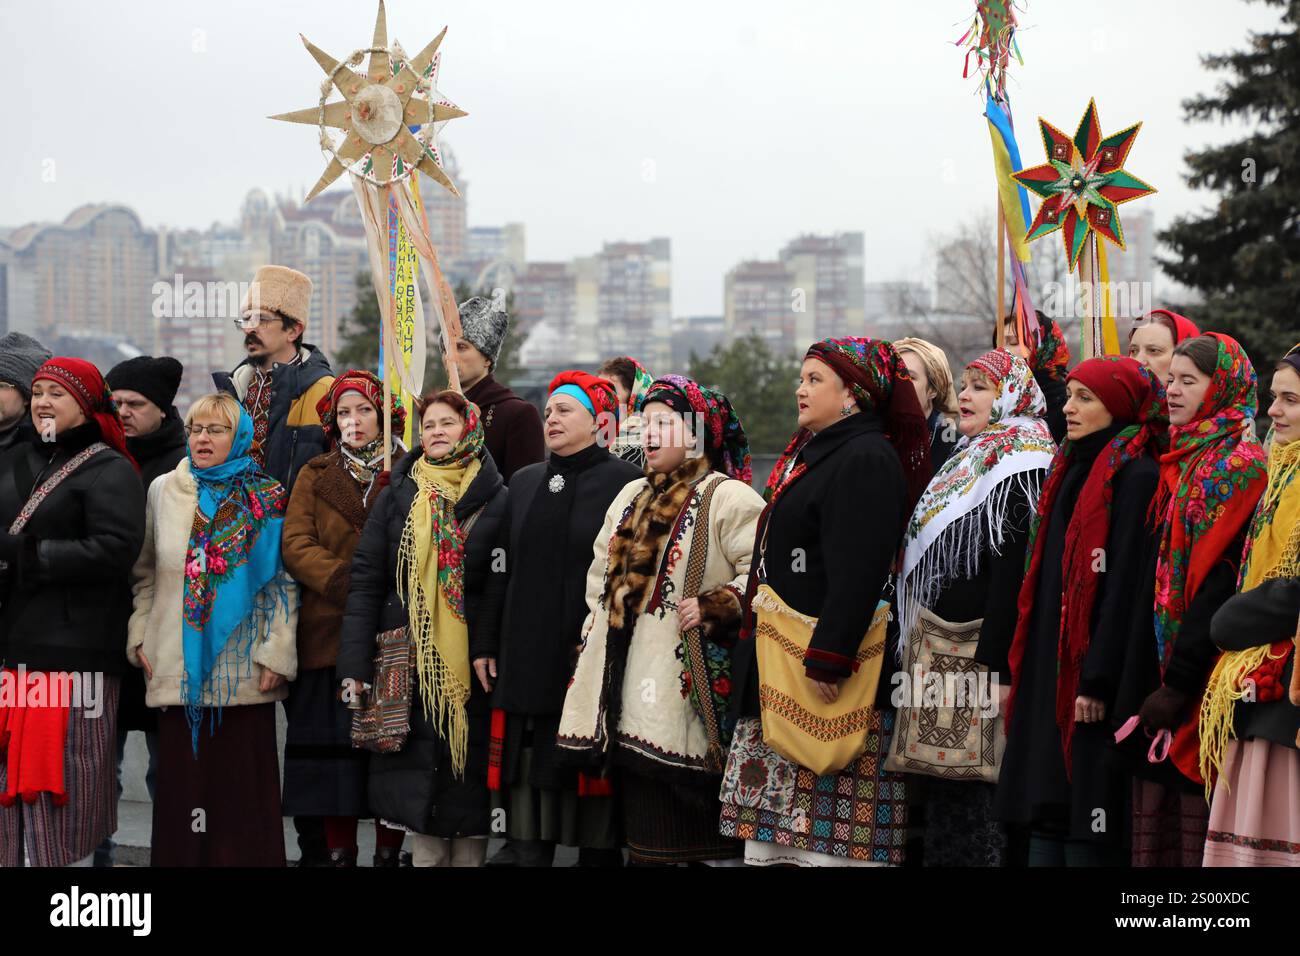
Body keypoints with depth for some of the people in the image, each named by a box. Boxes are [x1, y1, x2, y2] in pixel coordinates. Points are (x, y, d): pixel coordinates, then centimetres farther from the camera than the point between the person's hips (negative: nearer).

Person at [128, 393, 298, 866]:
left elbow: (283, 582, 0)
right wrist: (139, 635, 2)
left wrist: (277, 651, -8)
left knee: (243, 779, 1)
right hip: (178, 665, 2)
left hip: (244, 667, -2)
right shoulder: (163, 490, 10)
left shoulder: (265, 498, 3)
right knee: (183, 777, 4)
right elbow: (144, 574, 13)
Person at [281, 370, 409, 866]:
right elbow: (295, 544, 2)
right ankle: (339, 853, 7)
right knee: (333, 748, 0)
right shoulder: (315, 477, 13)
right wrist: (343, 580, -13)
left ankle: (388, 852, 7)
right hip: (329, 634, 1)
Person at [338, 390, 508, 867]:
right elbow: (365, 580, 2)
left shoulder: (496, 499, 2)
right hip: (409, 662, 1)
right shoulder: (399, 496, 6)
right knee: (419, 786, 3)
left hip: (473, 664, -1)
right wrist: (354, 664, -5)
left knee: (469, 781, 3)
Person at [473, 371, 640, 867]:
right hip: (526, 662, 5)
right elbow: (501, 569, 17)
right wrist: (486, 644, 12)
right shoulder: (525, 482, 16)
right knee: (528, 776, 2)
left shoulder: (626, 483, -3)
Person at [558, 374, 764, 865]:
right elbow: (601, 572, 29)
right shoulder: (632, 497, 19)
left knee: (692, 824, -6)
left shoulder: (727, 498, -6)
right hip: (630, 687, 7)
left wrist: (713, 608, -20)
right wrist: (598, 631, 19)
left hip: (688, 686, -7)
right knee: (645, 819, 10)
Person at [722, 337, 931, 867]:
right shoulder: (810, 454, 20)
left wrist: (824, 663, -25)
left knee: (824, 839, -9)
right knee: (767, 838, 10)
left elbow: (855, 574, -20)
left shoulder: (867, 459, -11)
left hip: (825, 682, -10)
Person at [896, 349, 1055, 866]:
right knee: (943, 787, 12)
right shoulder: (968, 459, 18)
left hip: (980, 653, -9)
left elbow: (1012, 569, -20)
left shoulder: (1022, 467, -12)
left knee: (974, 792, -6)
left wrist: (994, 664, -26)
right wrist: (919, 640, 17)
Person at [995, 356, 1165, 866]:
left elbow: (1127, 581, -17)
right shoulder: (1073, 469, 17)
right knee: (1045, 816, 8)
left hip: (1089, 673, -9)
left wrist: (1098, 681, -20)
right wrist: (1020, 670, 15)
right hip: (1049, 670, 9)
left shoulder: (1136, 475, -10)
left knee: (1086, 826, -6)